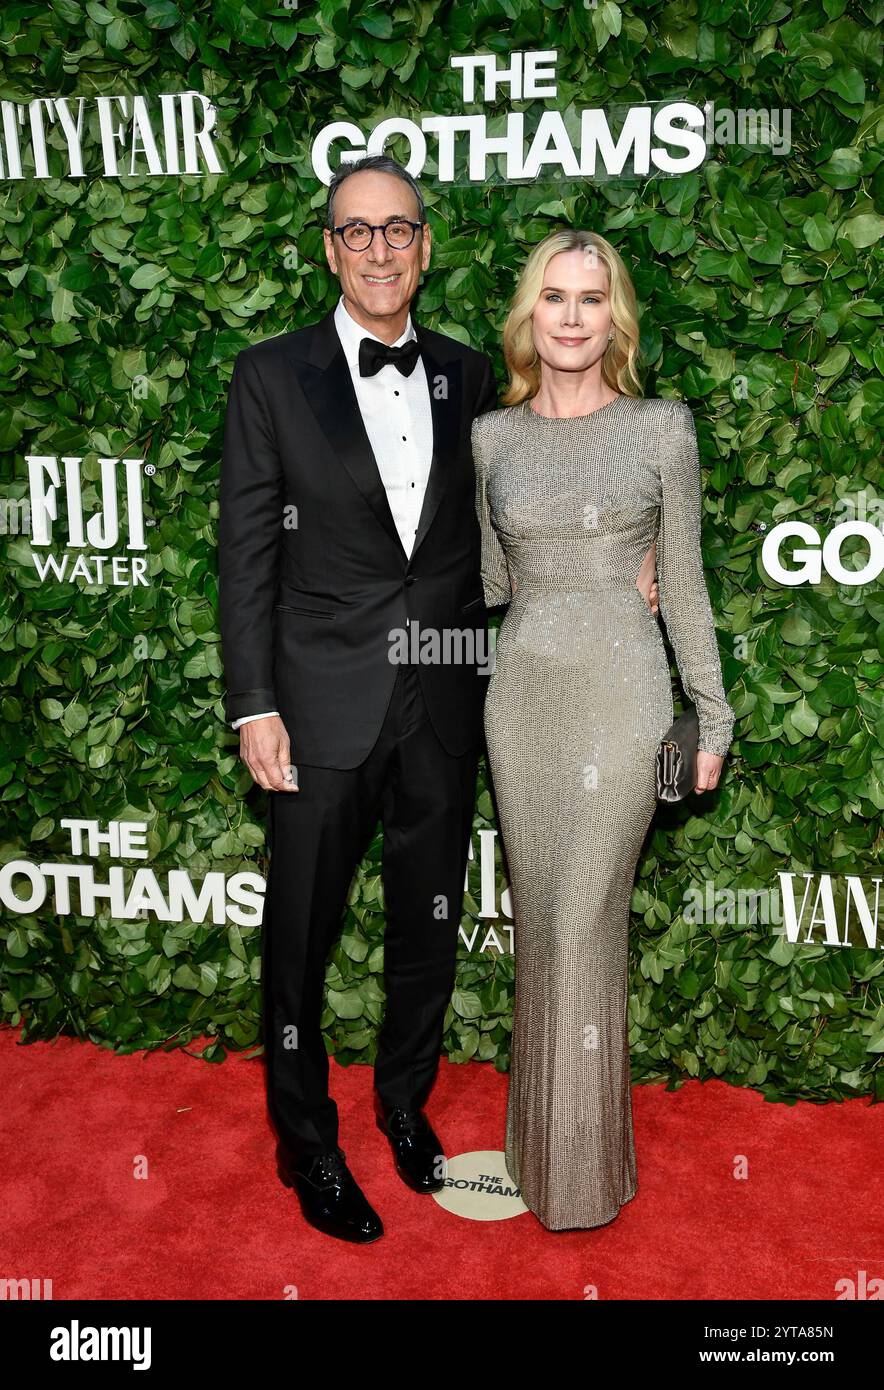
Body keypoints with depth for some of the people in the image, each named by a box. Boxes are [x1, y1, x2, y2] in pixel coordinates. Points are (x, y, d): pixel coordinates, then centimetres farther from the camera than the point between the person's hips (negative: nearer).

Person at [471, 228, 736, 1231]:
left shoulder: (661, 427, 1)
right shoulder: (491, 437, 8)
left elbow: (683, 583, 4)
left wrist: (711, 716, 3)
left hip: (621, 694, -3)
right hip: (522, 696, 3)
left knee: (585, 923, -2)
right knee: (539, 920, 10)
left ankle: (585, 1163, 17)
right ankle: (541, 1135, 29)